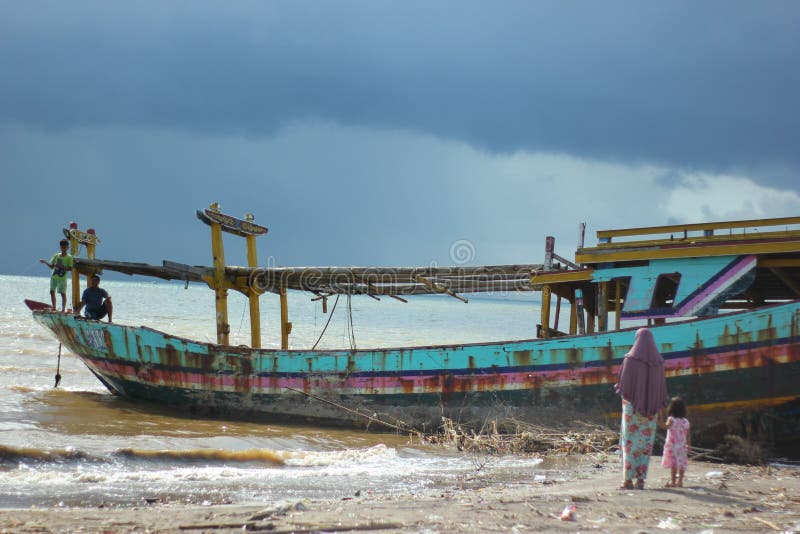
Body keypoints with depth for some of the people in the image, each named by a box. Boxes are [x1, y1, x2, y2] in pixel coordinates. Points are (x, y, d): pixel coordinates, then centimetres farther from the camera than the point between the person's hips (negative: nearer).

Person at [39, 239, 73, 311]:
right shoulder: (56, 255, 9)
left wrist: (61, 267, -20)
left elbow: (70, 268, -10)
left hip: (62, 278, -5)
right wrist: (45, 262, -4)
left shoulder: (69, 257, -4)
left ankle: (63, 309, 4)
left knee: (63, 293, -2)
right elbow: (51, 266, 12)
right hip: (54, 277, 5)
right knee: (52, 292, 3)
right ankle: (54, 308, 12)